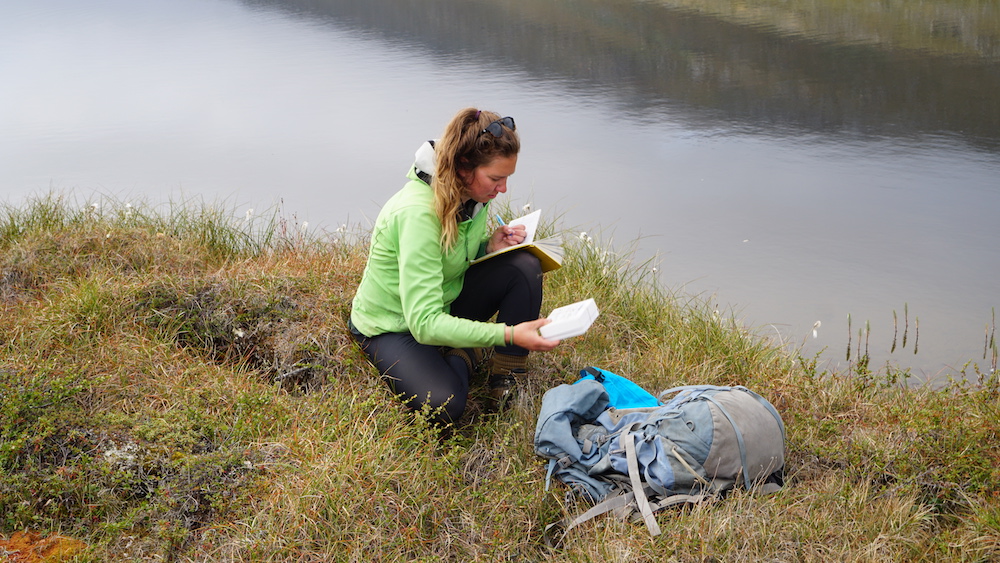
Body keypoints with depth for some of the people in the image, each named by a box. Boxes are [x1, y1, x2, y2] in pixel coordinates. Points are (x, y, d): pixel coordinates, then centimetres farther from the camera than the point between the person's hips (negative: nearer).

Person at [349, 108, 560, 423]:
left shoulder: (473, 194, -10)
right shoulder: (417, 211, -34)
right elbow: (424, 323, -38)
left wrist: (490, 245, -13)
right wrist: (508, 334, -44)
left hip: (444, 305, 7)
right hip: (391, 326, -7)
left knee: (524, 267, -17)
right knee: (444, 406, -33)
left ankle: (506, 384, -9)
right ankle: (470, 353, 0)